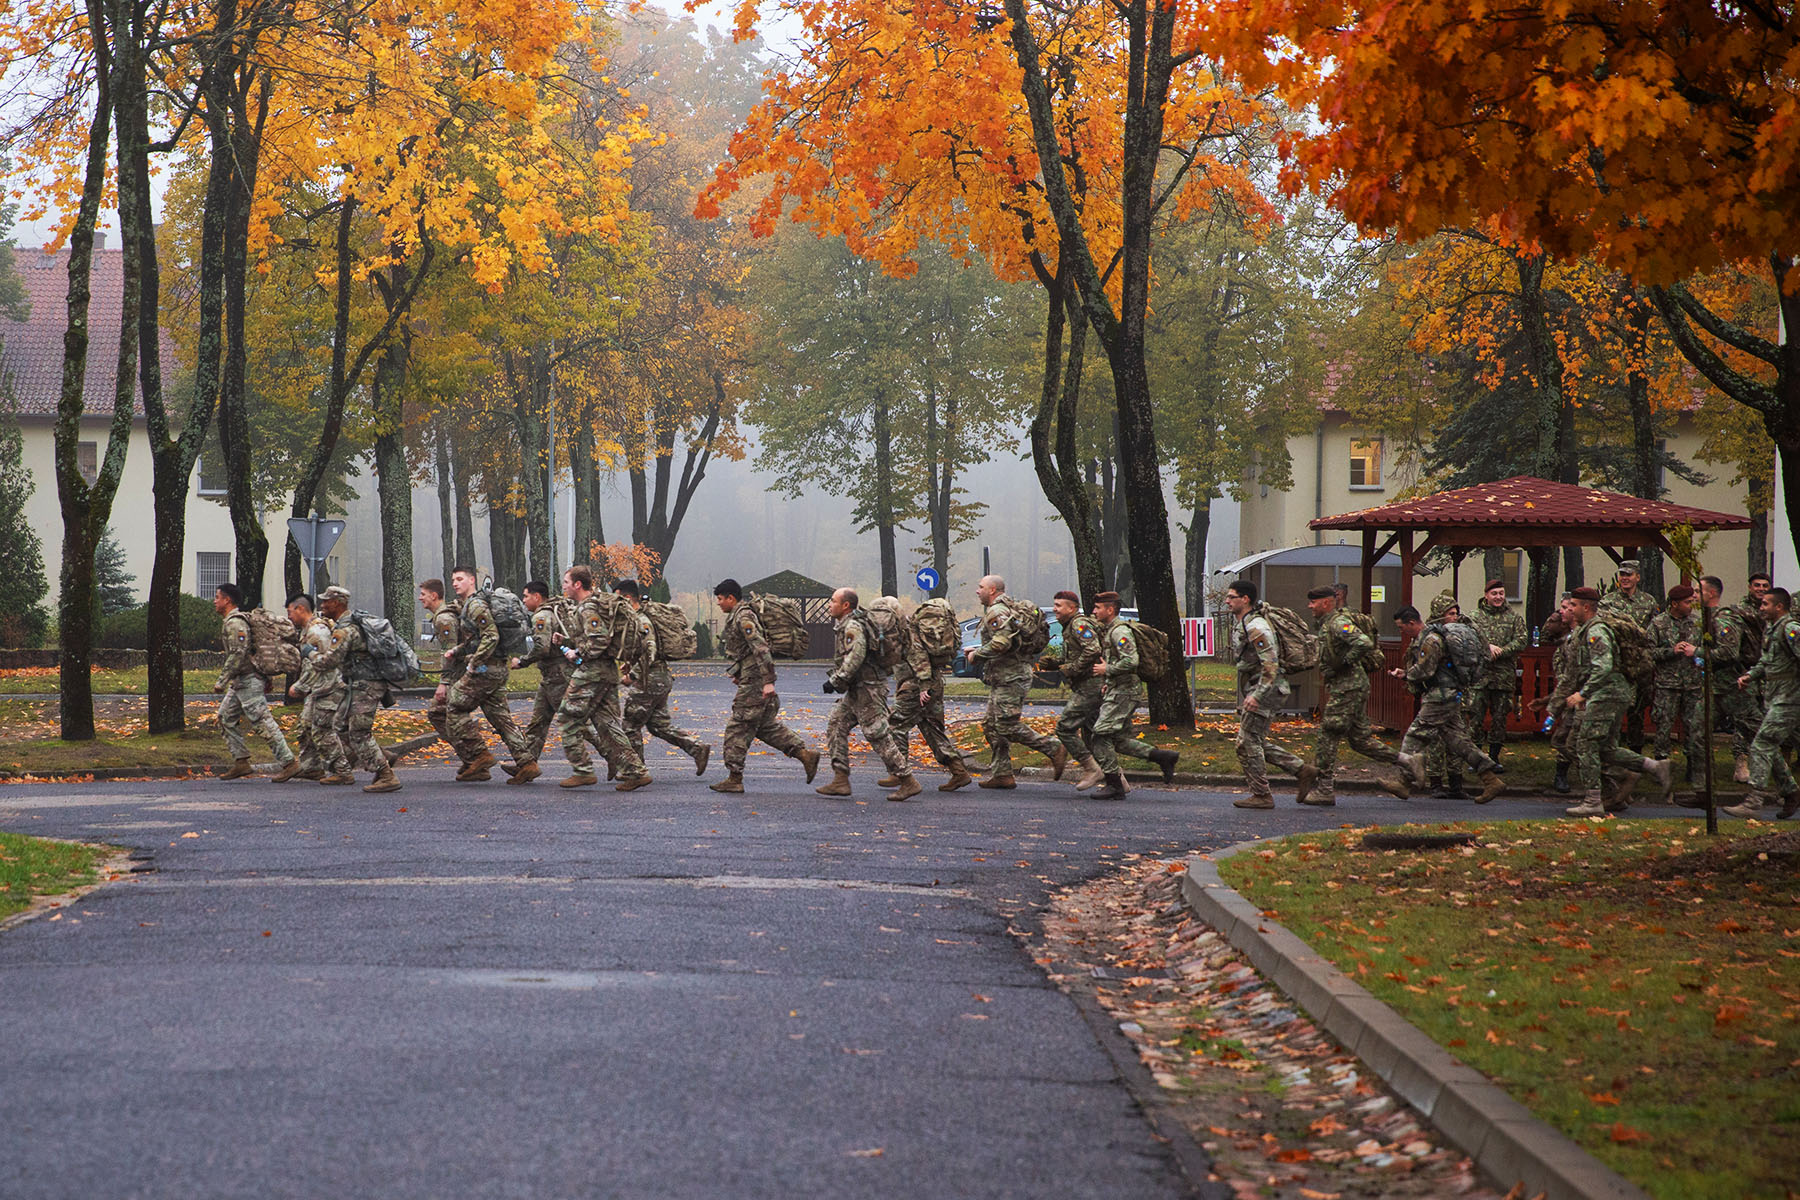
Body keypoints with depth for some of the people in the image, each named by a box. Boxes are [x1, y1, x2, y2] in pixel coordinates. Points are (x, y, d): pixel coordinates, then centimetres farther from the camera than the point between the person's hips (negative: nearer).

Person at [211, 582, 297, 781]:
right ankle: (241, 762, 11)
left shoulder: (235, 623, -15)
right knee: (226, 718, 12)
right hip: (239, 683, 11)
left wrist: (222, 681, -21)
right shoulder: (232, 621, 19)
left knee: (262, 723, -10)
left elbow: (238, 654, -24)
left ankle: (289, 763, -10)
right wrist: (266, 680, 23)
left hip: (248, 681, -11)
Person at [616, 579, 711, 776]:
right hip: (662, 679, 10)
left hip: (649, 682, -10)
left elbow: (649, 654, -26)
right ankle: (697, 748, 6)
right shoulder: (639, 617, 15)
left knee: (630, 725, 1)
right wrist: (631, 664, 16)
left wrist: (633, 675, -18)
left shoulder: (640, 621, -17)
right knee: (659, 724, 14)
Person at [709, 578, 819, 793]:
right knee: (767, 725, 15)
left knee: (738, 727, -5)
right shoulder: (739, 616, 17)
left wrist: (767, 681, -27)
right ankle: (805, 753, 10)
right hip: (755, 678, 10)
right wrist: (740, 673, 27)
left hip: (754, 682, -10)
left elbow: (760, 648, -23)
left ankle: (734, 779, -1)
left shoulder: (743, 618, -15)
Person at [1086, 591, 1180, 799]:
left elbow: (1131, 661, -26)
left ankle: (1114, 785, -6)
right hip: (1116, 691, 10)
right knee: (1119, 739, 10)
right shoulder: (1108, 630, 18)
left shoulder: (1120, 631, -15)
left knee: (1101, 737, -10)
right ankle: (1162, 757, 11)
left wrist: (1107, 670, -15)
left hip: (1122, 692, -10)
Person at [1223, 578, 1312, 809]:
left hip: (1267, 688, -10)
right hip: (1253, 688, 10)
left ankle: (1261, 795, 0)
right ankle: (1302, 770, 16)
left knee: (1247, 742, -7)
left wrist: (1257, 695, -31)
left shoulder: (1256, 628, -19)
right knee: (1256, 742, 13)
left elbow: (1271, 665, -25)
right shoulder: (1238, 621, 13)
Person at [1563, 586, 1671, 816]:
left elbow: (1604, 667, -25)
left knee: (1587, 746, -10)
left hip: (1607, 695, -11)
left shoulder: (1596, 631, -13)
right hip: (1615, 695, 11)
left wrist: (1583, 693, -25)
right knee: (1606, 749, 12)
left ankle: (1593, 802, -11)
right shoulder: (1586, 630, 20)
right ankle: (1655, 767, 11)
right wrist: (1584, 695, 26)